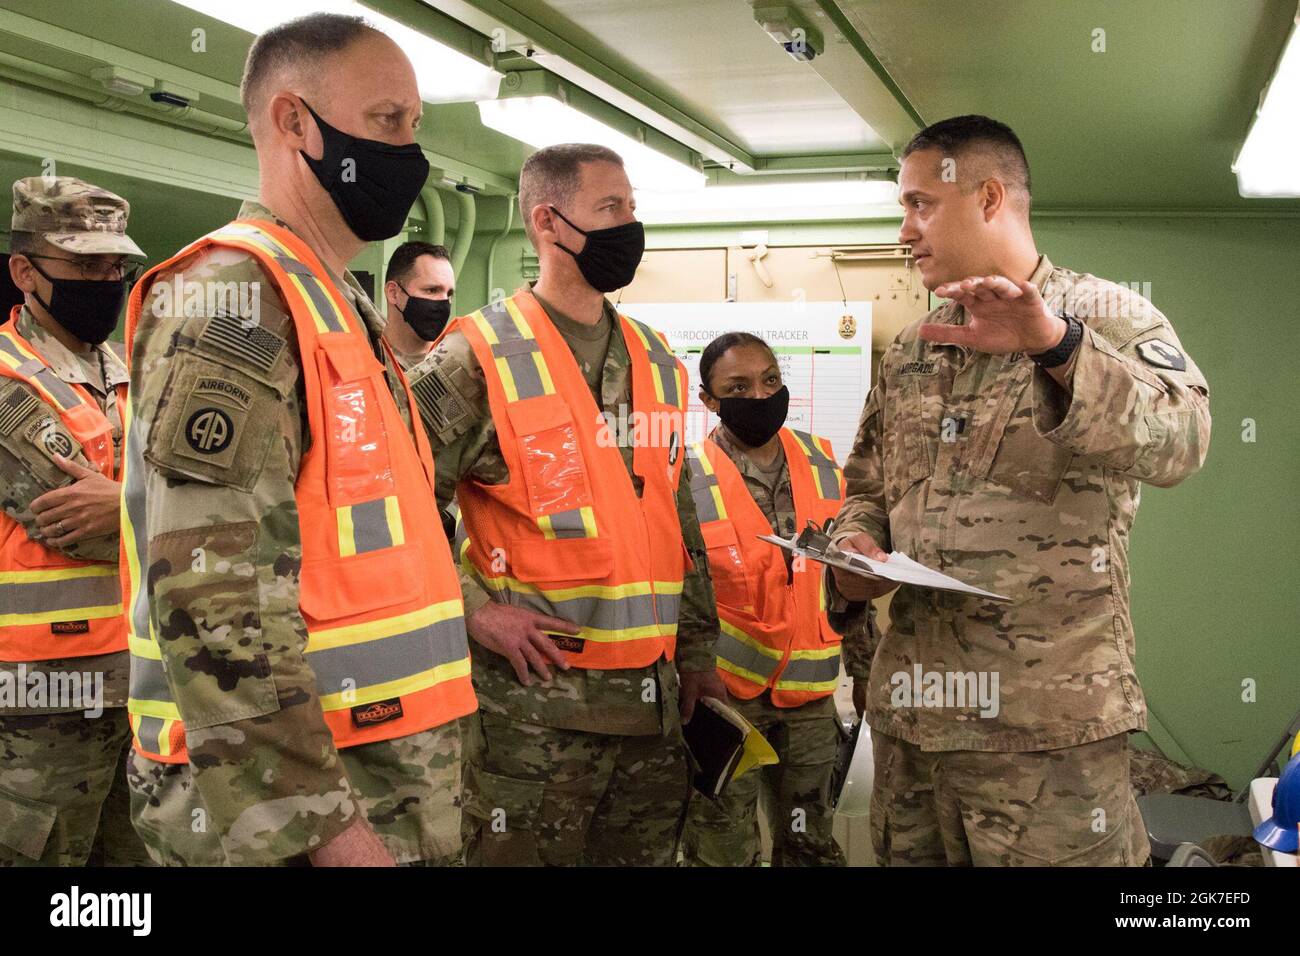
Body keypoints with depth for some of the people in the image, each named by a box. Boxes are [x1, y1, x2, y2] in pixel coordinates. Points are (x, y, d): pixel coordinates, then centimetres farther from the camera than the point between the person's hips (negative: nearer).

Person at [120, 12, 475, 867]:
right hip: (285, 796, -9)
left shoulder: (348, 311, 15)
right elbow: (213, 601, -23)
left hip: (393, 769, 9)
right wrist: (324, 822, -24)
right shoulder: (231, 296, -14)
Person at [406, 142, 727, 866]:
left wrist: (697, 653, 17)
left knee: (648, 853, 15)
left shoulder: (657, 363, 13)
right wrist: (474, 612, -14)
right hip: (534, 700, -6)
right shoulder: (479, 356, -7)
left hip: (653, 698, 6)